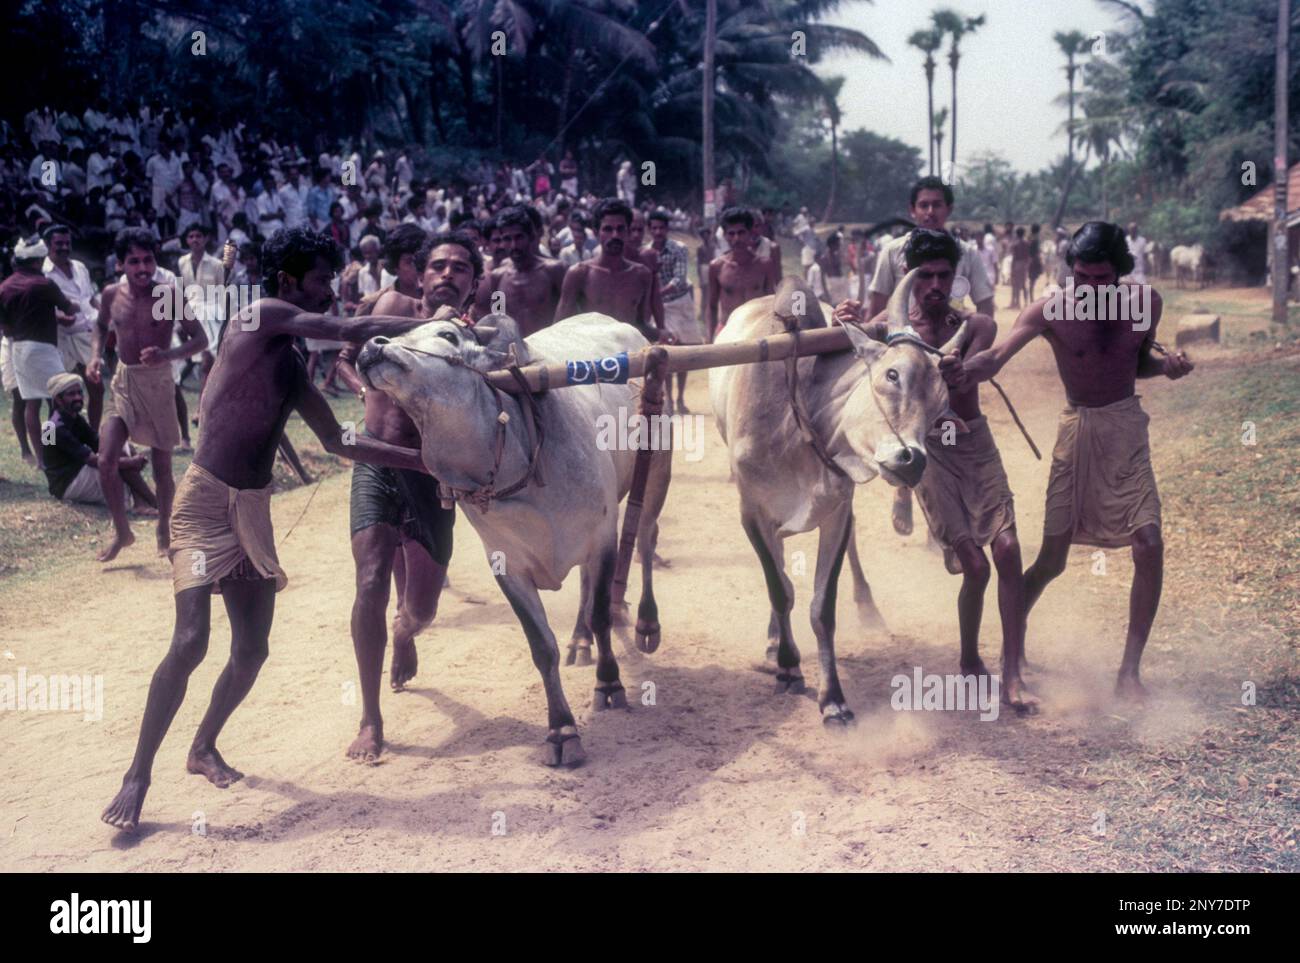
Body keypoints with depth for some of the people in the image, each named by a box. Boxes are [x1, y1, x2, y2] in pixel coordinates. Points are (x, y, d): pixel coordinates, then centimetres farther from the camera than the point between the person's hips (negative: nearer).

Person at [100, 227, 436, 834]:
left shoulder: (291, 366, 13)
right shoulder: (261, 316, -9)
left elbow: (338, 442, 17)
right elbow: (355, 330, -18)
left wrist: (422, 459, 13)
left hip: (253, 509, 8)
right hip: (206, 500, -8)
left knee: (252, 647, 8)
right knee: (191, 641, -15)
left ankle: (204, 748, 30)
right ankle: (137, 775, -1)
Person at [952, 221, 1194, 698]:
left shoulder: (1145, 302, -2)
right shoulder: (1051, 309, -15)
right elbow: (998, 353, -31)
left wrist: (1166, 365, -8)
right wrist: (967, 369, -54)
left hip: (1127, 429, 2)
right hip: (1077, 429, -2)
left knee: (1149, 545, -11)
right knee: (1052, 559, -1)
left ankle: (1129, 671, 0)